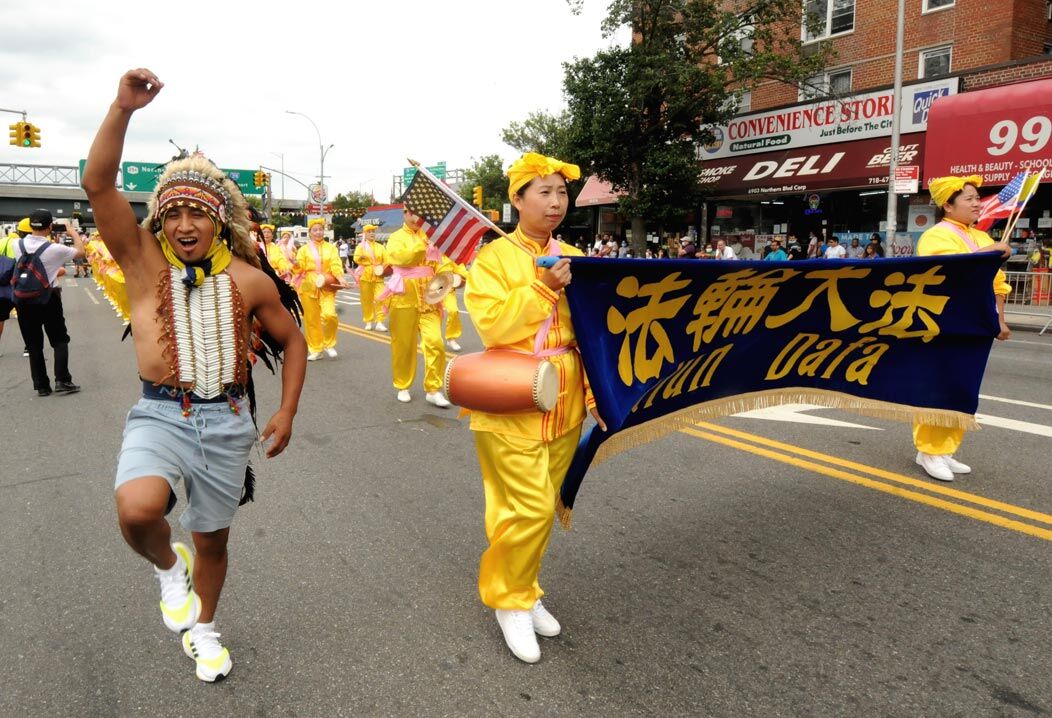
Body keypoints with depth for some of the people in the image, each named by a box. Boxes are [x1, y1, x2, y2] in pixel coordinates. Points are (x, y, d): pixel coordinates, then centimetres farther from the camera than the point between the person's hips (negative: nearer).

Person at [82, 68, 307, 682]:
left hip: (227, 420, 2)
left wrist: (287, 412, 2)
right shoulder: (144, 260, -2)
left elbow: (293, 341, 9)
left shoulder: (248, 278, 0)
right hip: (160, 415, -1)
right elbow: (98, 184, -15)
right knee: (137, 510, -30)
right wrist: (123, 109, -24)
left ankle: (202, 629, 43)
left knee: (213, 539, 14)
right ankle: (169, 567, 7)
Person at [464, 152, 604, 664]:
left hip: (564, 404, 5)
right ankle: (508, 601, 17)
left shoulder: (574, 260, 9)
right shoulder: (492, 258, -6)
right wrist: (543, 287, -20)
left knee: (541, 507, 14)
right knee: (530, 509, -6)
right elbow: (493, 328, -18)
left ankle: (523, 593, 33)